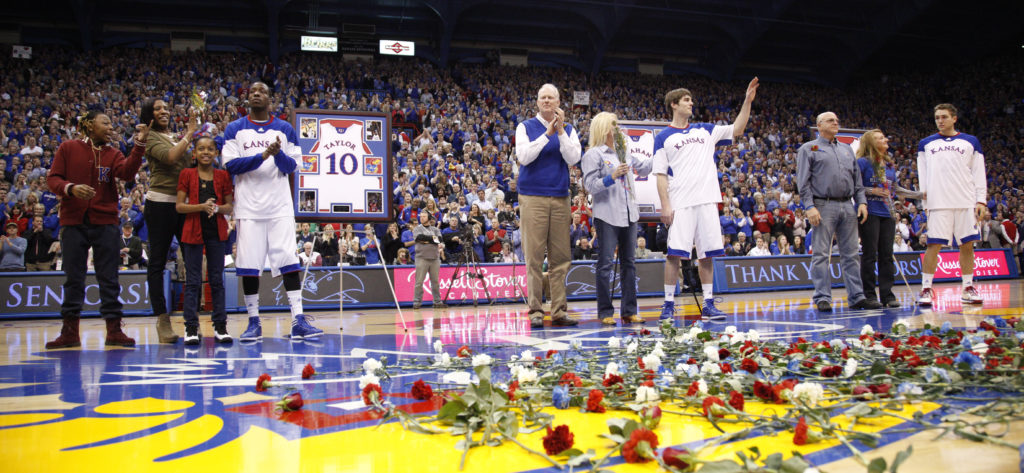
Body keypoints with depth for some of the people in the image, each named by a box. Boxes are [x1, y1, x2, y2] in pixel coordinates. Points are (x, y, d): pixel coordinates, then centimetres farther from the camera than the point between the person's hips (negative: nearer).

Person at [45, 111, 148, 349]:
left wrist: (139, 145, -21)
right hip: (73, 222, -1)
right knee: (73, 278, 4)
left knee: (109, 278, 2)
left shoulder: (112, 154, 9)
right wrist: (71, 188, -20)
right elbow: (53, 179, 0)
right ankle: (70, 332, 12)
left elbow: (127, 172, -10)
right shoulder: (68, 148, 5)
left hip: (105, 222, 1)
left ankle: (114, 330, 6)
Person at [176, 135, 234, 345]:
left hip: (216, 231, 1)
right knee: (192, 281, 0)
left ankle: (220, 326, 11)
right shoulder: (187, 174, 3)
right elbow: (179, 206, -2)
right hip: (193, 231, -1)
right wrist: (201, 206, -17)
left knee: (217, 280, 5)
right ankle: (191, 327, 3)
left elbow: (229, 207, 7)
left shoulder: (223, 176, 7)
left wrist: (216, 208, -14)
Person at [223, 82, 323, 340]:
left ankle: (298, 321, -5)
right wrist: (262, 156, -16)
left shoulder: (284, 129, 11)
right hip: (249, 207, 0)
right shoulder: (234, 129, 8)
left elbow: (292, 166, 7)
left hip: (280, 206, 0)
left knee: (288, 260, -5)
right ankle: (254, 323, 11)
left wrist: (278, 154, -14)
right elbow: (230, 164, -4)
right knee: (248, 264, 1)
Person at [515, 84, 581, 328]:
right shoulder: (526, 127, 7)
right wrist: (547, 134, -11)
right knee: (534, 256, -5)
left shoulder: (568, 130, 13)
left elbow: (573, 158, -1)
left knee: (560, 257, 1)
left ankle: (559, 311, 5)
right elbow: (523, 157, -7)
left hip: (560, 198, 3)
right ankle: (535, 311, -1)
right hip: (533, 197, -2)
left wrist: (560, 131, -9)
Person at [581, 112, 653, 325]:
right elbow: (590, 185, -11)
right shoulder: (594, 154, -4)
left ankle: (629, 310, 13)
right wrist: (611, 177, -22)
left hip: (629, 214, 7)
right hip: (607, 215, -7)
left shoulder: (624, 152, 17)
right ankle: (605, 312, 1)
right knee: (605, 264, -4)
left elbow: (644, 167, 26)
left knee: (629, 263, 8)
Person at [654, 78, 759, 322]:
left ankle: (708, 304, 11)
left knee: (707, 253, 5)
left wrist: (747, 101, 12)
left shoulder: (705, 130, 17)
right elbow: (661, 175, 0)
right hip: (680, 203, -4)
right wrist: (665, 206, -9)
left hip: (707, 201, 4)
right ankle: (669, 305, 0)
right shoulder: (663, 137, 4)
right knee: (675, 253, -8)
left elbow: (737, 130, 21)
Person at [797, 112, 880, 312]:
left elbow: (857, 179, 21)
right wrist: (809, 207, -14)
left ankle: (857, 297, 8)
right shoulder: (809, 149, 5)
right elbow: (803, 181, -4)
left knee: (851, 254, 5)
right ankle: (822, 298, -3)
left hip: (847, 207, 5)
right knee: (821, 254, -6)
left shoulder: (847, 149, 22)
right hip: (823, 207, -5)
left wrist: (861, 202, 8)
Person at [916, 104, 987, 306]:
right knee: (934, 245, -6)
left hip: (966, 202, 1)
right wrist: (924, 195, 1)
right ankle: (926, 289, -2)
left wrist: (981, 200, 2)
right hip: (939, 203, -1)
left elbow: (979, 173, 10)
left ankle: (967, 288, 12)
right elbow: (922, 174, 11)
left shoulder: (971, 142, 13)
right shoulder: (926, 144, 12)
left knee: (967, 244, 2)